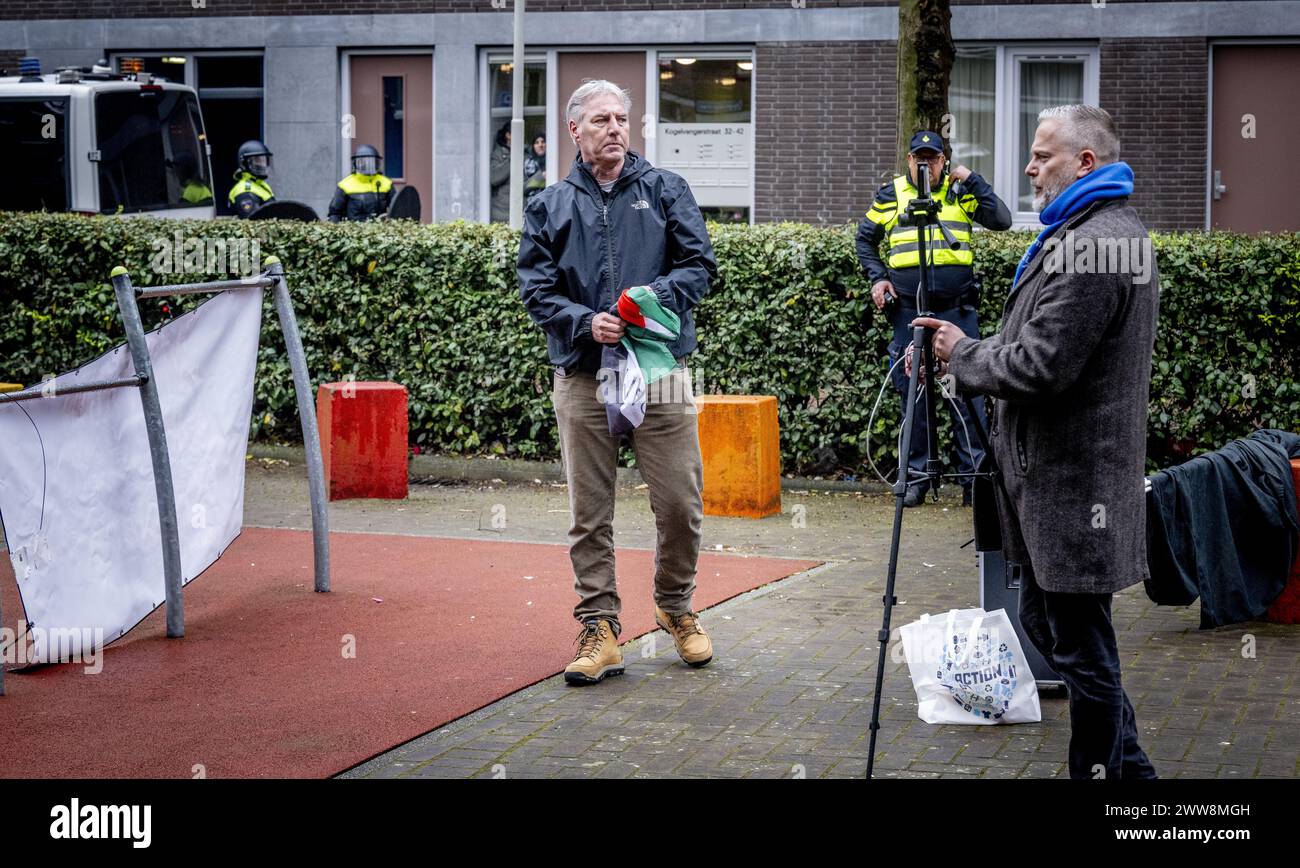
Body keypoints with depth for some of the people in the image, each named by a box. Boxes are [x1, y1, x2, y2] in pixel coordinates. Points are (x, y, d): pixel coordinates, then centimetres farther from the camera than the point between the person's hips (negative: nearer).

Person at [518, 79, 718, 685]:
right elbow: (536, 290, 3)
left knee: (680, 503, 1)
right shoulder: (549, 207, 10)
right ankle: (599, 629, 11)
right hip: (582, 379, 1)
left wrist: (657, 295, -17)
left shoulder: (665, 190, 10)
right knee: (590, 512, 3)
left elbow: (699, 264, 2)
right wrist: (585, 323, -15)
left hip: (661, 371, 0)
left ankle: (675, 608, 23)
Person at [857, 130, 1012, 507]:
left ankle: (974, 475, 0)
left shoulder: (961, 193, 9)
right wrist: (877, 277, 4)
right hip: (908, 307, 1)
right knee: (912, 389, 4)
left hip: (957, 307, -1)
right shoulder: (891, 194, 10)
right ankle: (916, 475, 12)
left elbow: (1002, 220, -2)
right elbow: (865, 238, 18)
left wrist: (972, 180, -4)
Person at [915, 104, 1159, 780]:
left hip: (1072, 486, -11)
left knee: (1080, 649, 0)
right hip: (1055, 475, 11)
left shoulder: (1091, 244, -21)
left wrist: (963, 354, -7)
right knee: (1045, 622, 19)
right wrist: (961, 349, 7)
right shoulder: (1113, 230, 15)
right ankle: (1127, 762, 28)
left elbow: (1040, 368, -25)